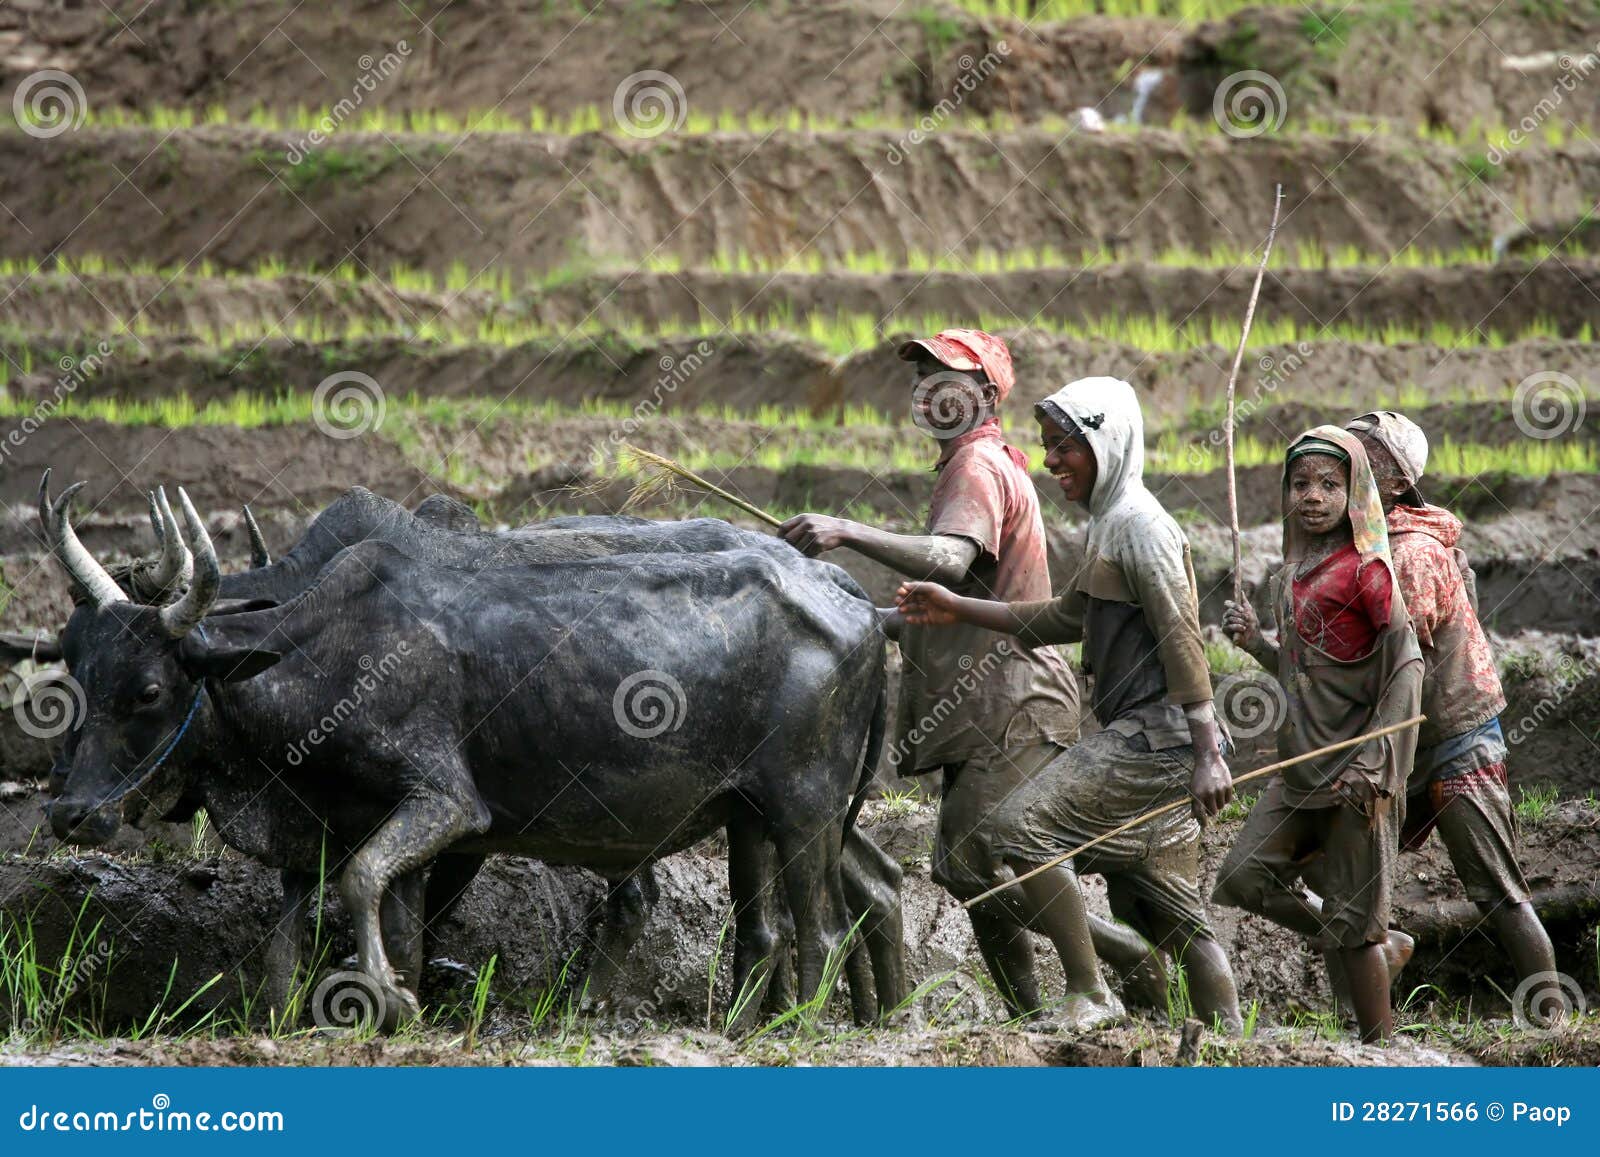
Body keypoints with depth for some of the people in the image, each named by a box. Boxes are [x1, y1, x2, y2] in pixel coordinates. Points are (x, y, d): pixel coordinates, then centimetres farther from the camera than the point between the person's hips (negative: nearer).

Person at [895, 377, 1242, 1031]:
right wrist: (961, 611, 25)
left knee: (1023, 826, -16)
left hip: (1156, 735, -10)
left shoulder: (1139, 525, -12)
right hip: (1141, 738, 10)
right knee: (1163, 909, 11)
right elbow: (1068, 618, 29)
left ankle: (1090, 998, -14)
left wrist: (1209, 757, -23)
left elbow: (1183, 642, -18)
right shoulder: (1110, 523, 19)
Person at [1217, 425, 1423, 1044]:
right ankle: (1383, 947, 17)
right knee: (1244, 879, 2)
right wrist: (1256, 644, 1)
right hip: (1301, 766, 8)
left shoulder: (1364, 569, -11)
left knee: (1350, 915, -4)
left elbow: (1407, 665, -15)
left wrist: (1375, 763, -21)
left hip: (1356, 770, -8)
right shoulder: (1292, 574, 13)